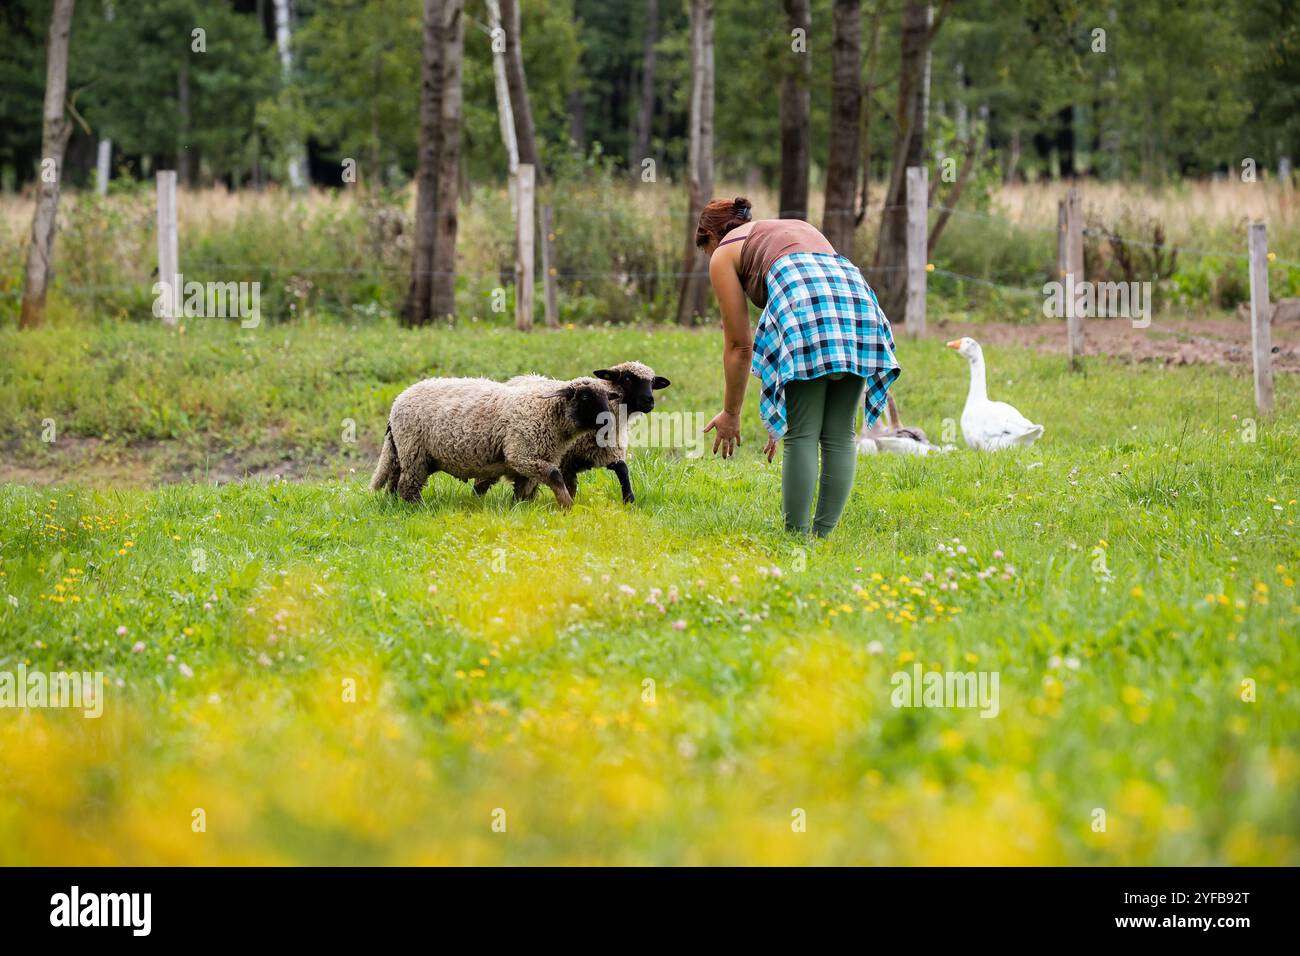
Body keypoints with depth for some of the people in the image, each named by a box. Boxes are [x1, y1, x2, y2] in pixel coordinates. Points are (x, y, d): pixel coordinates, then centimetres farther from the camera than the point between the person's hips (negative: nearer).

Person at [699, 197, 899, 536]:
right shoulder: (795, 228, 40)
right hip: (858, 297, 5)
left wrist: (731, 413, 31)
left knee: (801, 436, -1)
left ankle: (797, 538, -1)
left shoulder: (724, 254, 23)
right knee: (839, 436, 8)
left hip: (806, 306, -5)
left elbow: (740, 346, 20)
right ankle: (824, 532, 7)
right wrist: (786, 412, 44)